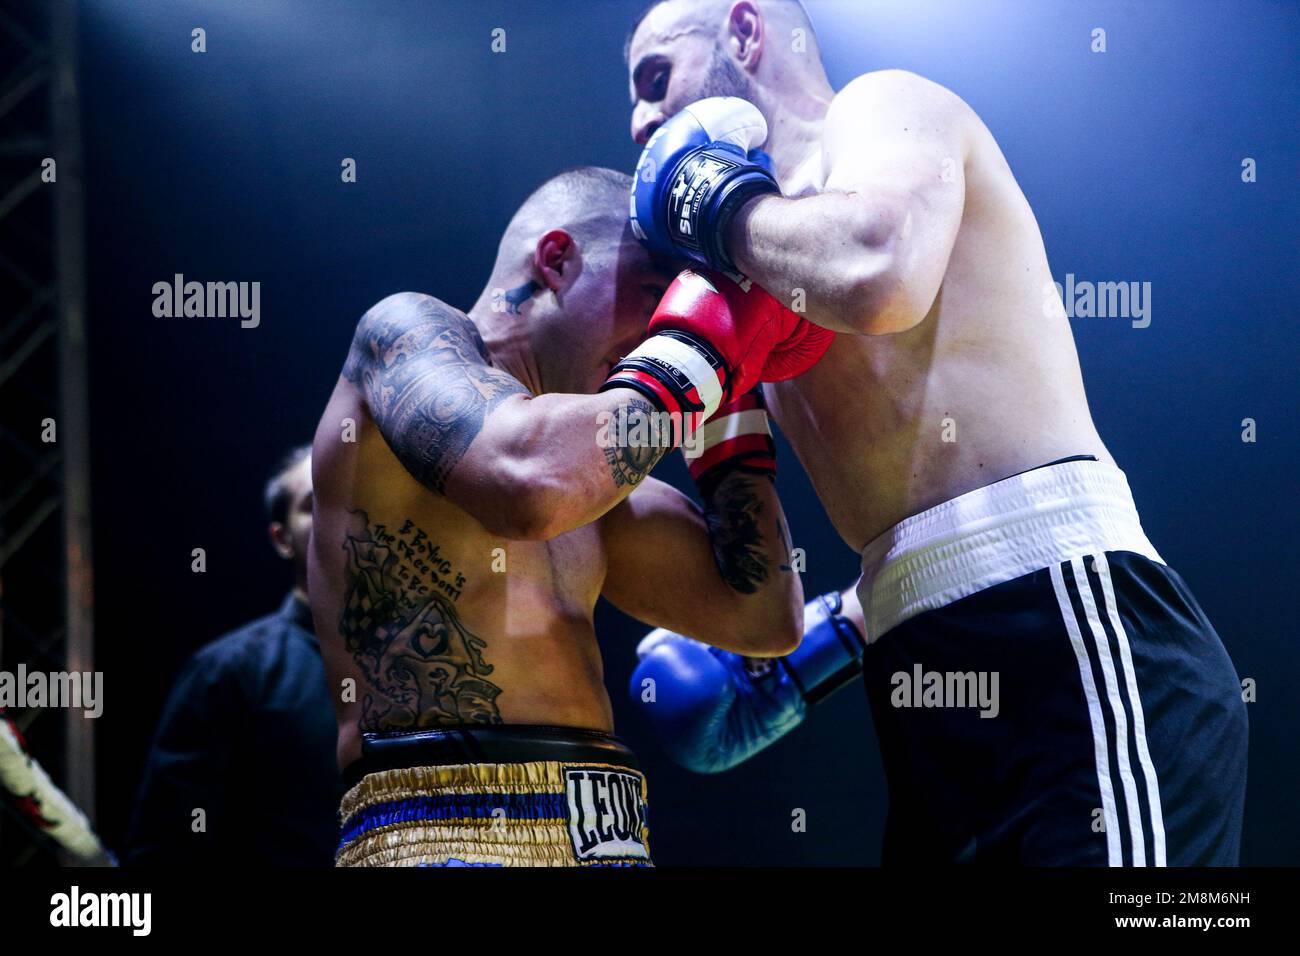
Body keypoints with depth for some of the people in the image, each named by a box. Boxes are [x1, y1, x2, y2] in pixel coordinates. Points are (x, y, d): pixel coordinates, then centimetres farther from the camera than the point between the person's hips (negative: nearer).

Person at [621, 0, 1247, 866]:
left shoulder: (883, 105, 4)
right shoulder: (778, 277, 29)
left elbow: (879, 271, -21)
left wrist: (723, 209, -3)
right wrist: (820, 644, 22)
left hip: (1068, 629, -9)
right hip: (937, 691, 9)